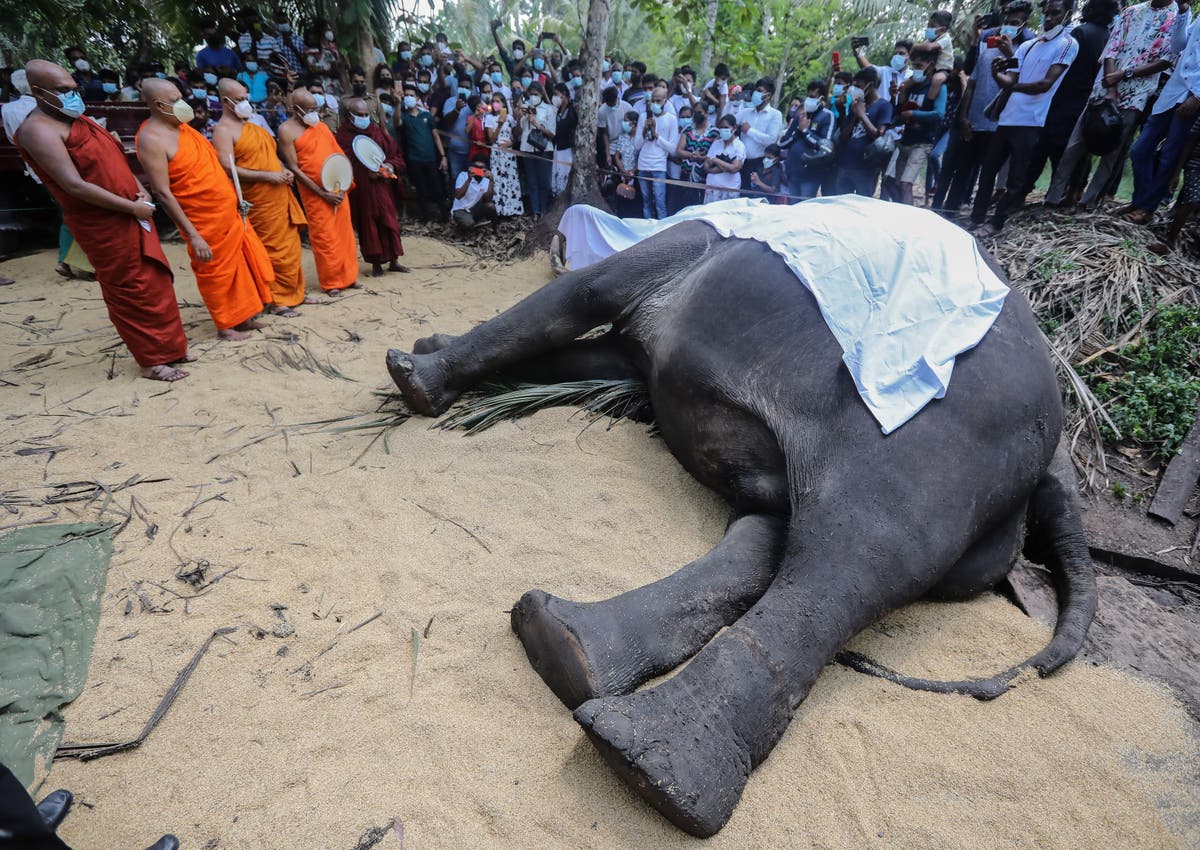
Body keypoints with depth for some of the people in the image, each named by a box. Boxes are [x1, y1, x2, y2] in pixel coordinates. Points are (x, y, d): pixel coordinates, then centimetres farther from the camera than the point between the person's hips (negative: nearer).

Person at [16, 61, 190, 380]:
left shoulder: (81, 120, 14)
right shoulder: (39, 129, -14)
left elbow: (114, 161, 21)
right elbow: (75, 186, -21)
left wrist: (139, 189, 1)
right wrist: (133, 207, -18)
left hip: (130, 215, 9)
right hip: (103, 223, -9)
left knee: (156, 280, 12)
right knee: (130, 290, -3)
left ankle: (168, 347, 23)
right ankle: (151, 361, 7)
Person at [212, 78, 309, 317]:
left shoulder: (251, 124, 17)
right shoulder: (224, 130, -9)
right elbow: (228, 169, -19)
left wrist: (285, 170, 5)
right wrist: (268, 175, -19)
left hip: (281, 195, 8)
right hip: (260, 201, -8)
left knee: (291, 244, 12)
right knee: (275, 250, -5)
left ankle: (294, 292, 23)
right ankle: (279, 300, 4)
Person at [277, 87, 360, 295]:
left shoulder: (320, 125, 12)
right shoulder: (287, 130, -7)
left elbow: (339, 154, 14)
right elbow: (294, 168, -11)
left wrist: (345, 182, -2)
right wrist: (322, 193, -16)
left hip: (338, 189, 6)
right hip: (315, 193, -6)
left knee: (344, 232, 10)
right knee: (325, 237, -3)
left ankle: (348, 275, 21)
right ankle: (331, 282, 8)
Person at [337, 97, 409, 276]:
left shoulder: (379, 131, 9)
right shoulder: (344, 135, -1)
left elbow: (395, 154, 11)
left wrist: (391, 166, -10)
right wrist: (366, 172, -17)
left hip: (383, 187, 3)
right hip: (360, 189, -3)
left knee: (389, 221, 2)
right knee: (368, 225, 3)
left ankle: (393, 260, 11)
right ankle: (376, 263, 11)